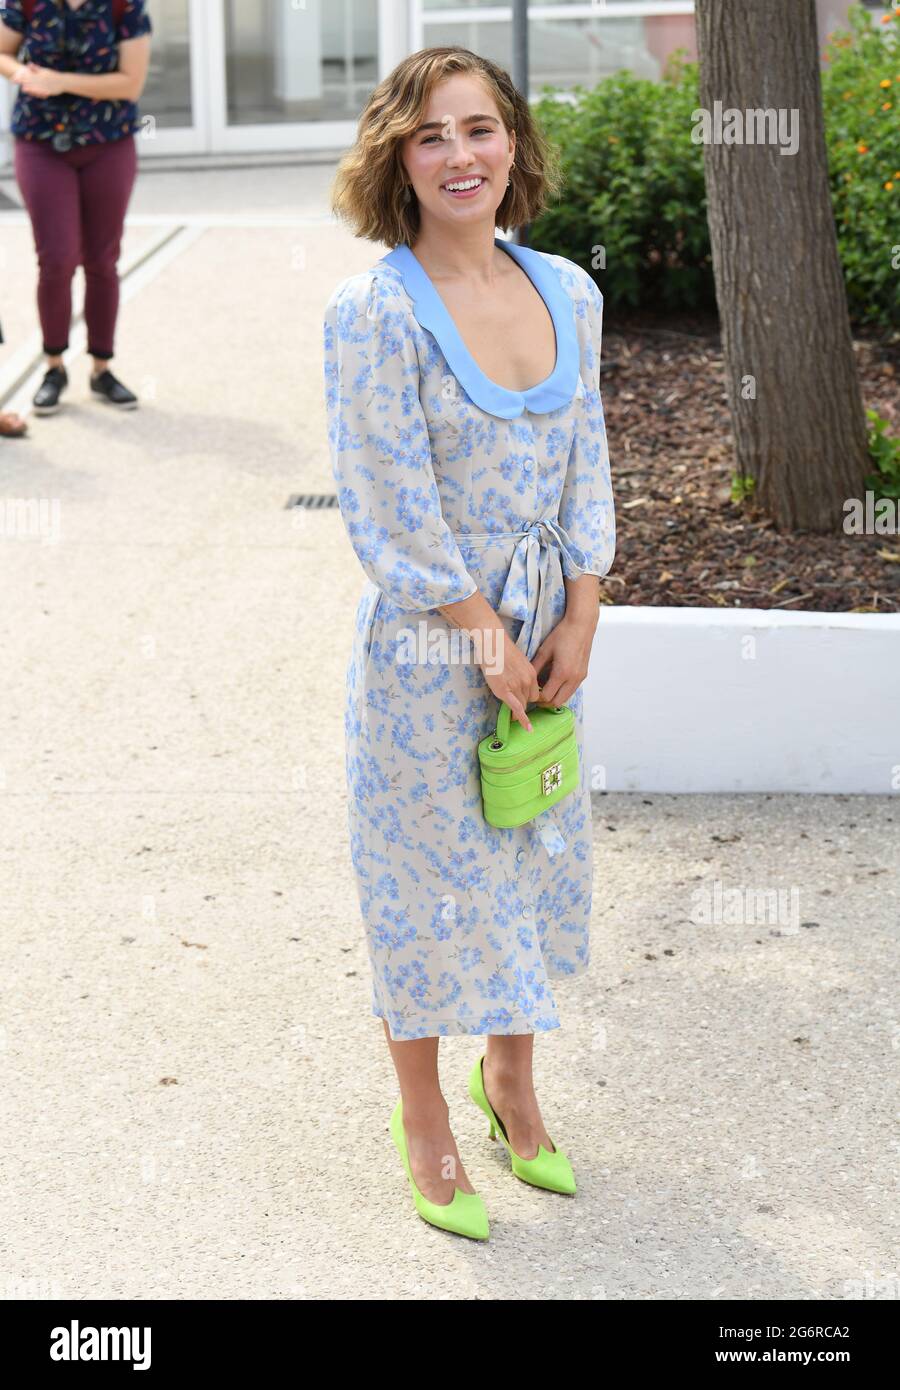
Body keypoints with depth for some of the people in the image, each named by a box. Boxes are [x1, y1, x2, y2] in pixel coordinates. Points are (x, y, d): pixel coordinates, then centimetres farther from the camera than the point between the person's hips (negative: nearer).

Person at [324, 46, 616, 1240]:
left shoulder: (567, 293, 0)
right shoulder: (375, 312, -17)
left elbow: (585, 468, 5)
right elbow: (388, 509, -17)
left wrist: (578, 622, -3)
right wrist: (485, 635, -13)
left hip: (543, 626, 6)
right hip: (425, 644, -5)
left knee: (534, 852, 18)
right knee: (429, 872, 8)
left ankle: (512, 1081, 41)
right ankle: (426, 1126, 28)